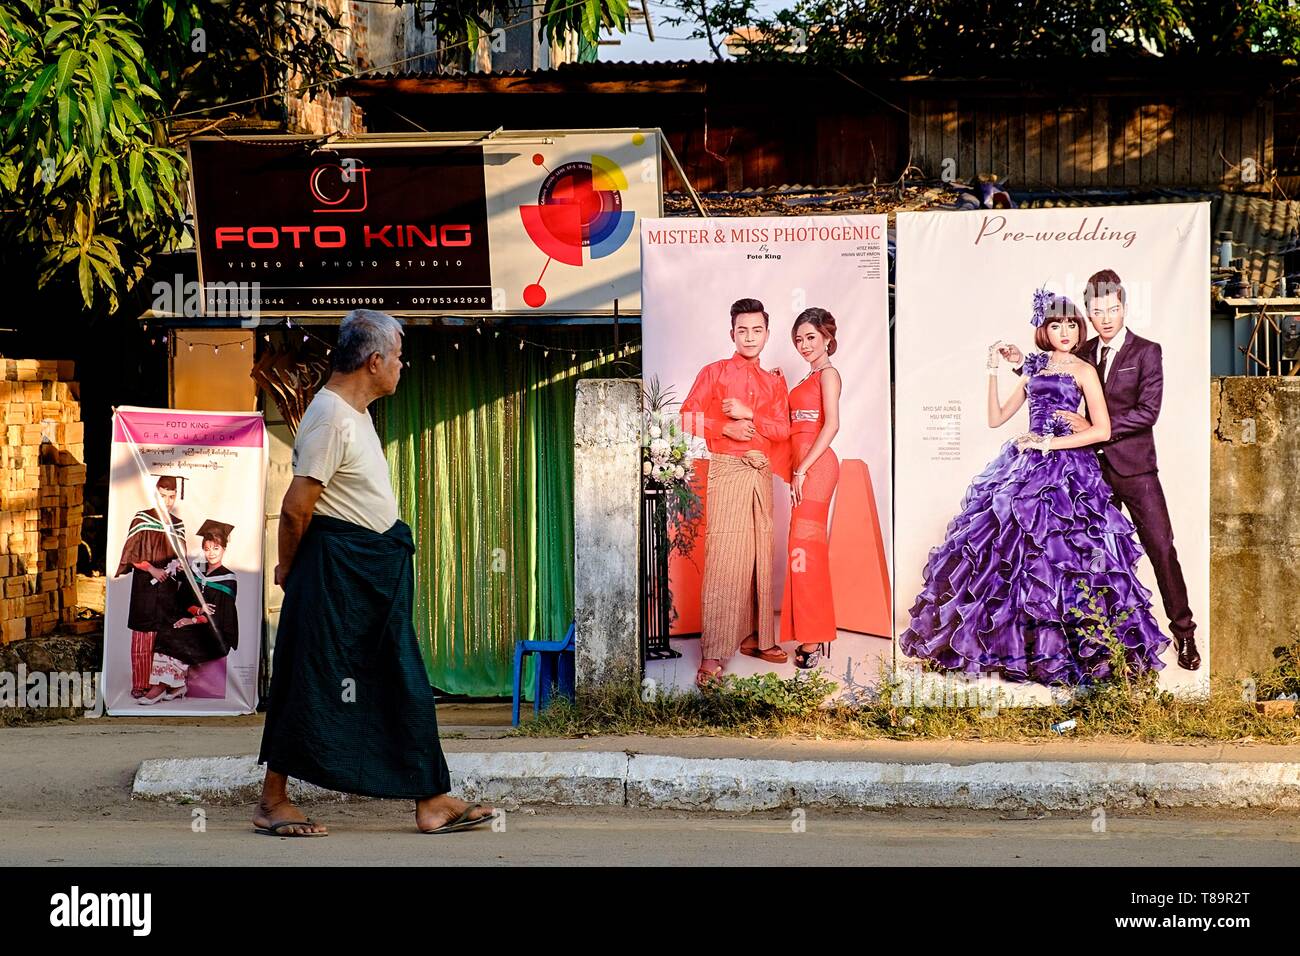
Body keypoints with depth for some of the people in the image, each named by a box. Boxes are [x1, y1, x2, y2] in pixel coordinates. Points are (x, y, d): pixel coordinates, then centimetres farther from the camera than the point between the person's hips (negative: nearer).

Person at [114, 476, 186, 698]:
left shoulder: (178, 525, 11)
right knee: (142, 638, -4)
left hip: (167, 586, 3)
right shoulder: (142, 519, 0)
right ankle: (139, 685, -1)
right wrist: (151, 569, -14)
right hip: (144, 586, -3)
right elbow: (131, 554, -3)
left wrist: (177, 565, -4)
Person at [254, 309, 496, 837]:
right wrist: (289, 567, -6)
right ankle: (272, 802, 11)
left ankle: (432, 801, 14)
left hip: (376, 568, 10)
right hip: (336, 570, -10)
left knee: (404, 684, 10)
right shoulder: (332, 419, -20)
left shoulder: (355, 411, 13)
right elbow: (295, 507, -20)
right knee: (313, 685, -1)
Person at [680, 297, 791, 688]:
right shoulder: (714, 373, 5)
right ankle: (712, 656, -17)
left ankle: (753, 636, 18)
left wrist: (749, 415, -11)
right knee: (723, 559, -13)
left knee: (760, 556, 6)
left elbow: (783, 430, 4)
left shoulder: (774, 382, 16)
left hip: (762, 473, 5)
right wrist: (725, 428, -13)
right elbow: (689, 418, -1)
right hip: (726, 470, -5)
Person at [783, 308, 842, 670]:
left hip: (816, 465, -9)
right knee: (810, 547, 10)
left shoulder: (828, 374, -6)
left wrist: (802, 470, -20)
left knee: (804, 547, -10)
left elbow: (831, 425, -18)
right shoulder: (811, 376, 21)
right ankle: (814, 635, 14)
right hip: (804, 466, 9)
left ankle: (812, 640, -9)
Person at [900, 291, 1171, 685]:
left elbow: (1103, 430, -7)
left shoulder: (1083, 370, 2)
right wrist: (993, 370, 6)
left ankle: (1057, 653, -5)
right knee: (1008, 555, -1)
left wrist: (1049, 443, -10)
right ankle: (1008, 645, 7)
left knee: (1057, 558, -11)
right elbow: (996, 418, 14)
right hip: (1025, 470, 5)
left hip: (1066, 470, -5)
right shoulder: (1034, 369, 16)